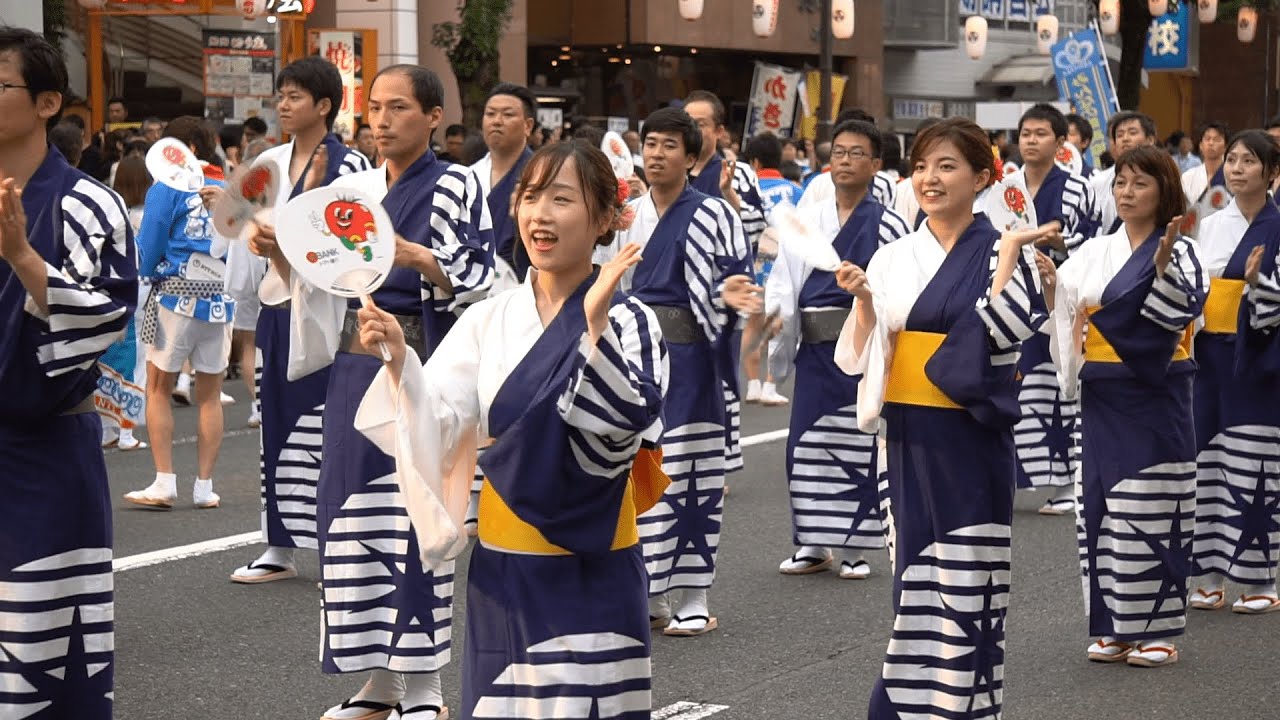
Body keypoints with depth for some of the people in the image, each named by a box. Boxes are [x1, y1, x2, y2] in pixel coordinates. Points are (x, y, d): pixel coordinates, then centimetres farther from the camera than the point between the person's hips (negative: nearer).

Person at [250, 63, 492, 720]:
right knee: (352, 514, 6)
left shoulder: (454, 187, -4)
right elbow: (321, 283, 16)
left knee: (413, 517, -5)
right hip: (355, 366, 6)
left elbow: (480, 282, -11)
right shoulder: (354, 189, 12)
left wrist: (416, 257, -25)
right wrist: (280, 252, -2)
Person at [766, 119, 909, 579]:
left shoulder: (887, 226, -2)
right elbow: (784, 282, 8)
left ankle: (853, 548, 10)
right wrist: (769, 310, -9)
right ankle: (813, 545, 19)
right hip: (815, 349, 4)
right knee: (807, 443, 7)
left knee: (858, 446, -1)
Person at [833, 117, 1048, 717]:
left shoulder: (998, 252, -1)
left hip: (971, 436, -4)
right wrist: (863, 299, -8)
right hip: (909, 435, 4)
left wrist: (1010, 251, -17)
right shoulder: (893, 259, 10)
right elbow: (869, 353, 9)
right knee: (915, 572, 8)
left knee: (965, 577, -2)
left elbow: (1001, 331, -18)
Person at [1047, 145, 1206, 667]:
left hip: (1154, 395, -5)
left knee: (1149, 509, -4)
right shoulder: (1095, 253, 11)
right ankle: (1114, 628, 14)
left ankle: (1157, 628, 4)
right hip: (1102, 395, 5)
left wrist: (1163, 264, -35)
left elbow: (1182, 308, -20)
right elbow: (1066, 316, 10)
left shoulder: (1179, 252, -4)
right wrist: (1050, 285, -8)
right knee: (1101, 504, 6)